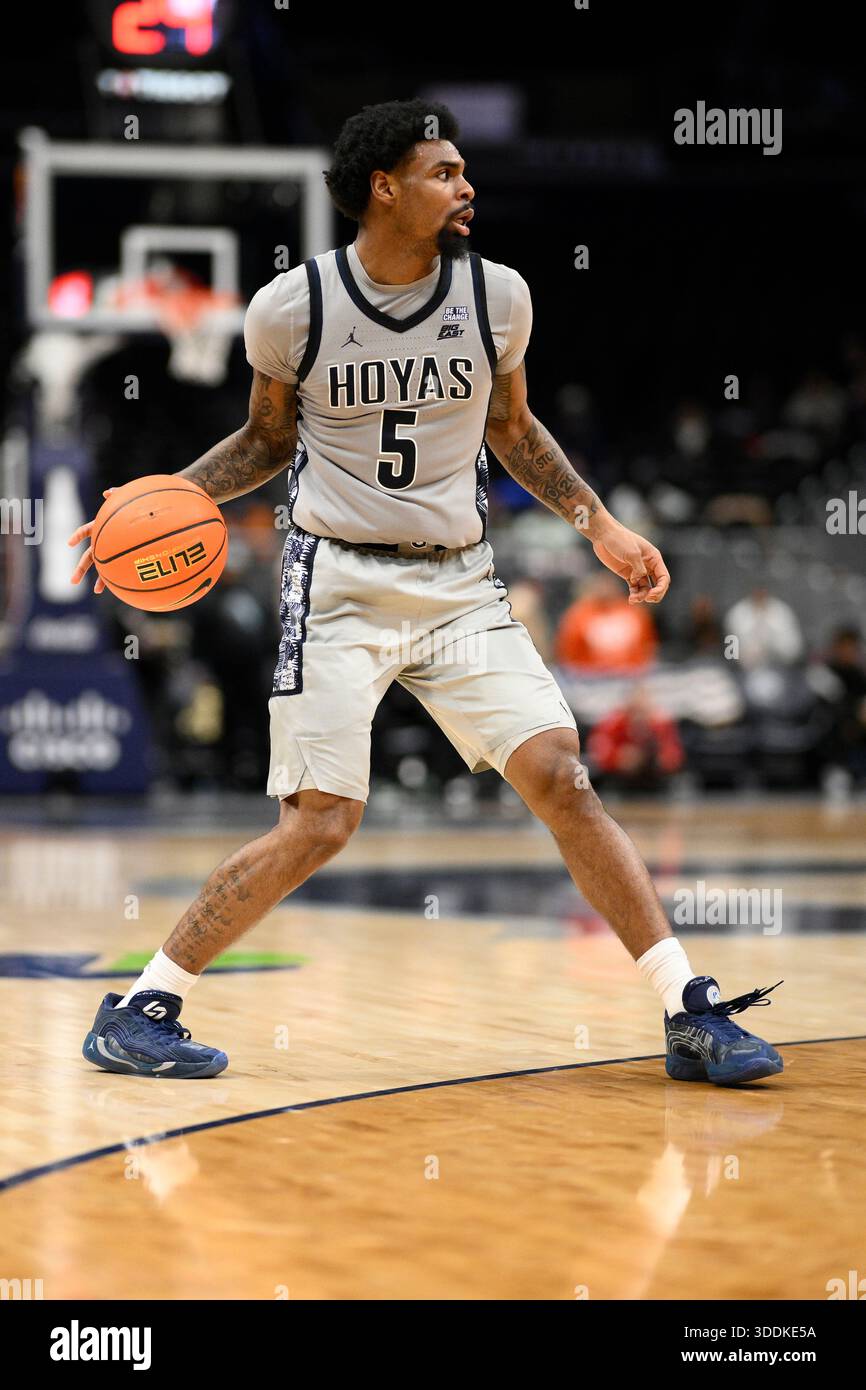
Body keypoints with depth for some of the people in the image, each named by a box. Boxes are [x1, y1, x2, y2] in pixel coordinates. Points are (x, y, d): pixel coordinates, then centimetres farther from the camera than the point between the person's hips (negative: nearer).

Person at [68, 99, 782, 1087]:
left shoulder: (497, 296, 0)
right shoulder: (292, 308, -7)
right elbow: (267, 440, 10)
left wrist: (598, 525, 9)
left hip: (461, 586, 3)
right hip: (339, 584, -3)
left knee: (561, 776, -9)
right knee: (320, 823, -11)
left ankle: (691, 1015, -2)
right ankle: (141, 1010, 3)